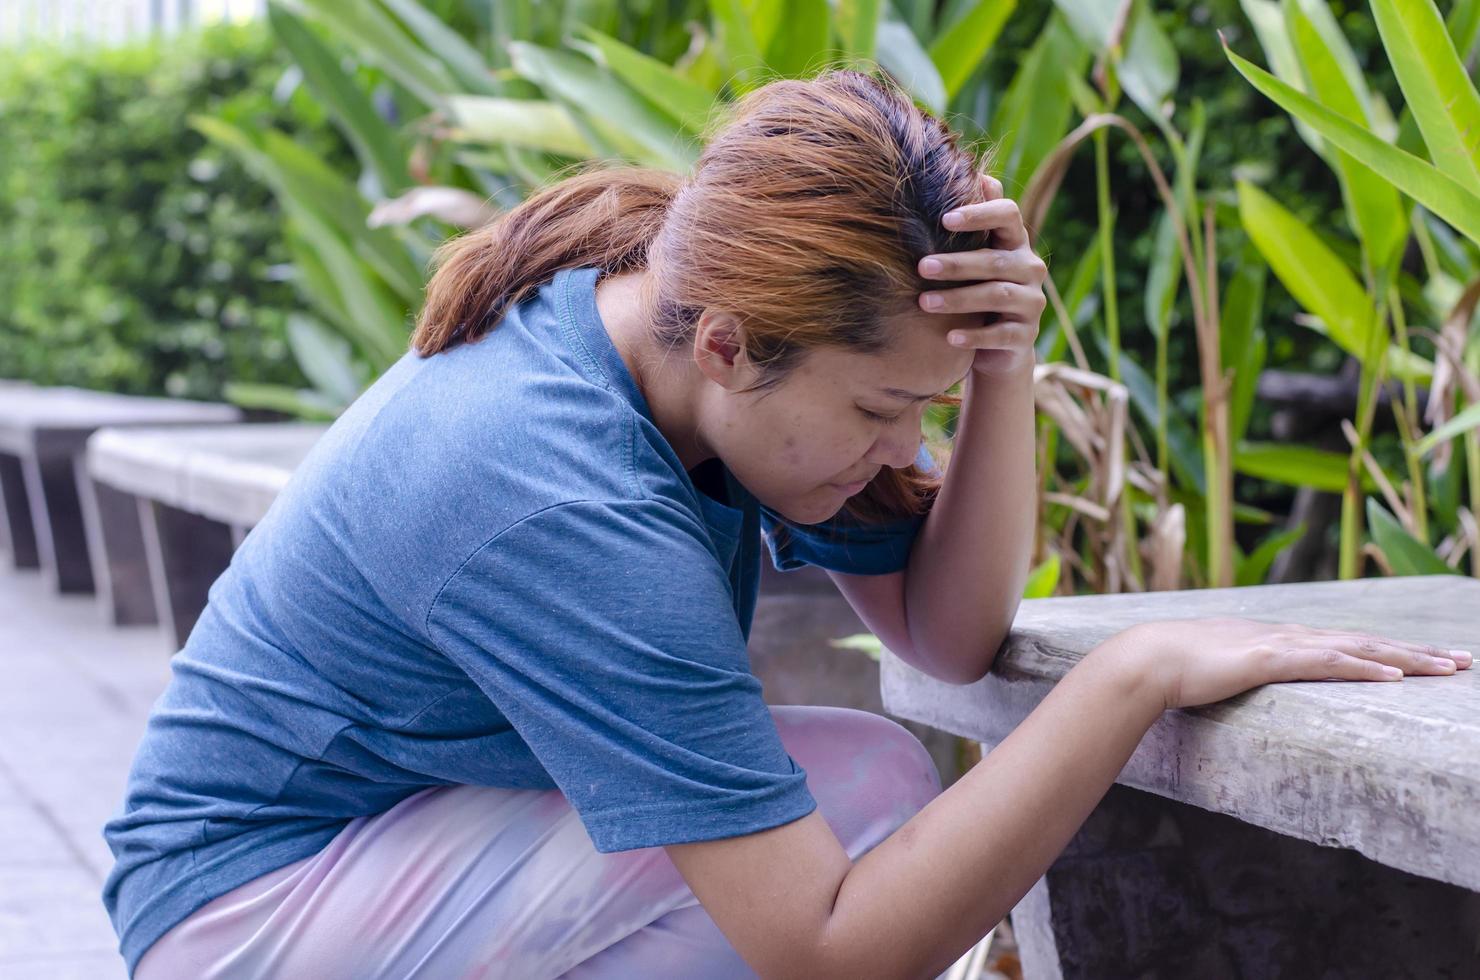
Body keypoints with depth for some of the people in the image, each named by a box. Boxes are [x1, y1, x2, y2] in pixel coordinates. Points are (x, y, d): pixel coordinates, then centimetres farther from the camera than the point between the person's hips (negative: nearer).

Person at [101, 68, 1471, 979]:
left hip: (431, 818, 9)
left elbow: (949, 633, -6)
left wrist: (1002, 376, -22)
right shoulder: (560, 506, -34)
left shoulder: (716, 344, -9)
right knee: (861, 799, -23)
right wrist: (1139, 674, -36)